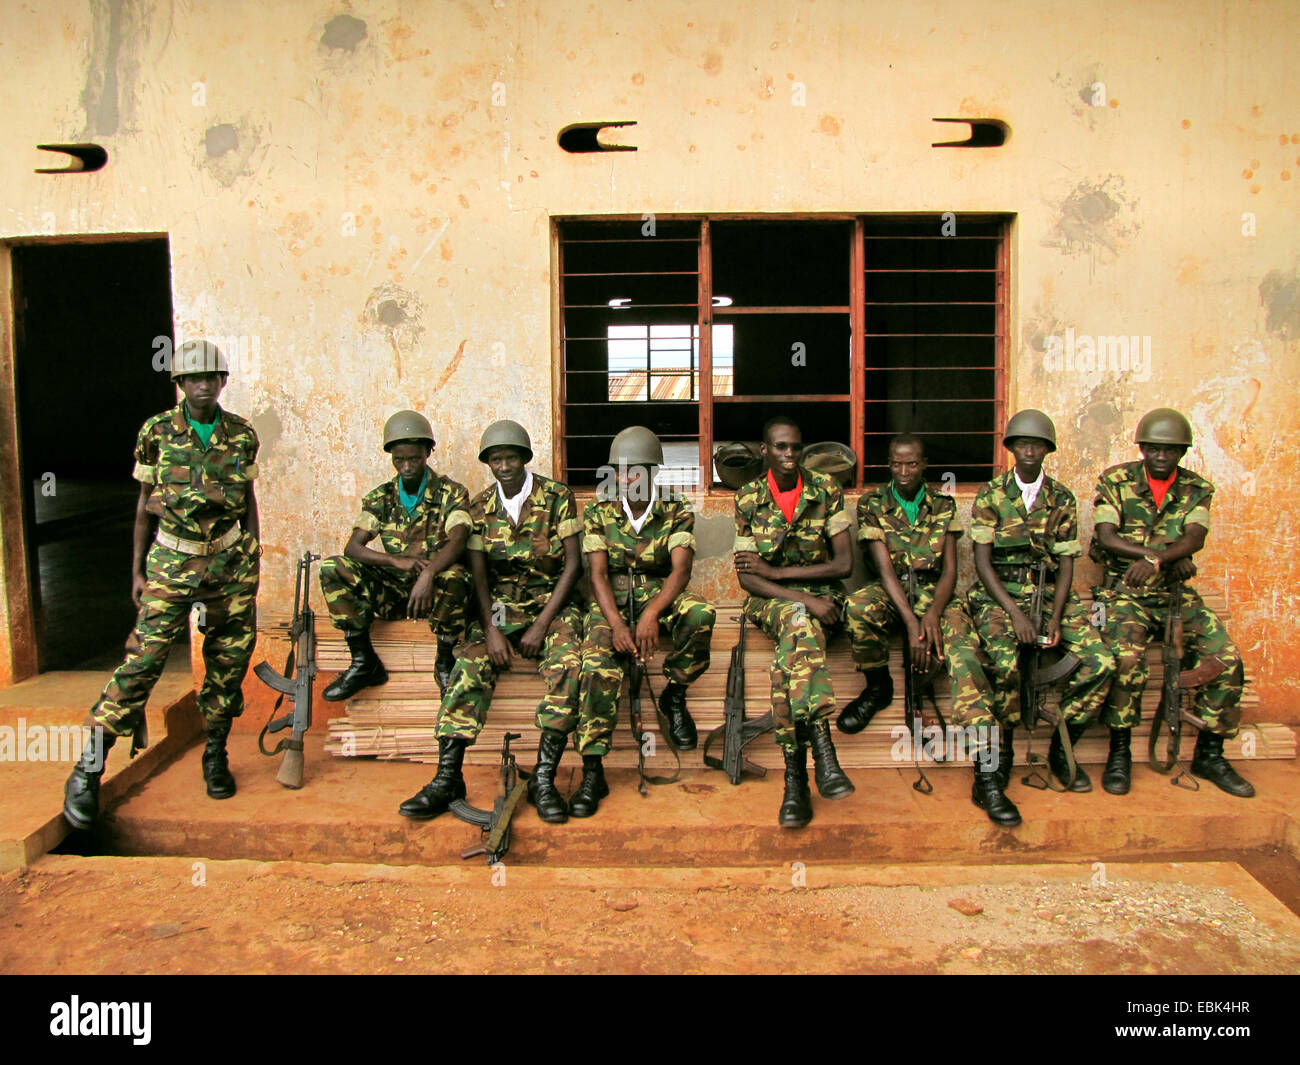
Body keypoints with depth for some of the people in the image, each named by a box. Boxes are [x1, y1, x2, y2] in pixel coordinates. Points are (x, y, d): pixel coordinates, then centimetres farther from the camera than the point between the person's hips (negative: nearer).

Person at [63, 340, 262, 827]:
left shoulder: (242, 435, 2)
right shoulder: (157, 432, -2)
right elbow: (144, 503, 4)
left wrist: (253, 559, 9)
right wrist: (137, 570, 3)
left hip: (229, 560, 2)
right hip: (173, 563, -2)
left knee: (229, 661, 4)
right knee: (144, 658, -9)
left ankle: (215, 756, 21)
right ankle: (88, 770, 1)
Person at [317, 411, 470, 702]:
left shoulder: (451, 493, -2)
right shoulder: (380, 498, 7)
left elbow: (458, 541, -20)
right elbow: (352, 548, -5)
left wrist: (428, 573, -39)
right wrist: (396, 561, -23)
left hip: (435, 589, -3)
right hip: (394, 591, 4)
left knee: (455, 576, -38)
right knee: (332, 568, -16)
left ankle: (444, 663, -16)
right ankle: (365, 662, -10)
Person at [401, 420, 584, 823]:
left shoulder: (557, 496, -4)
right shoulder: (481, 506, 6)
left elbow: (573, 563, -7)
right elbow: (478, 573, 3)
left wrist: (541, 624, -15)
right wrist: (491, 630, -13)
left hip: (551, 603, -2)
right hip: (500, 605, 3)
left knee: (566, 664, -31)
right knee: (469, 663, -24)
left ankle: (543, 779, -25)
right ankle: (447, 778, -22)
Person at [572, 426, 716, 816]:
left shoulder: (676, 513, 2)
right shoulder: (598, 513, 5)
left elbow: (680, 569, -12)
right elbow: (598, 573, -5)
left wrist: (651, 613, -31)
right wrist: (616, 623, -23)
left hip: (660, 596, 0)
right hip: (613, 602, 0)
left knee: (701, 614, -34)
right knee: (598, 662, -31)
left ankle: (674, 696, -8)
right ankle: (592, 772, -28)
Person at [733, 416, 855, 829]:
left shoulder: (826, 491, 2)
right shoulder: (747, 499, 3)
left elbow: (844, 562, -4)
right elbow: (746, 577, -4)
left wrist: (776, 571, -10)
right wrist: (802, 598, -20)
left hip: (822, 594, 0)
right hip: (769, 599, 0)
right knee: (800, 622, -37)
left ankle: (795, 778, -38)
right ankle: (823, 751, -44)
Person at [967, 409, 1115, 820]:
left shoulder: (1062, 499, 9)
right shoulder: (990, 495, 1)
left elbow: (1066, 563, 6)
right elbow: (982, 562, -5)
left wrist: (1055, 618, -10)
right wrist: (1015, 613, -17)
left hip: (1049, 592, 4)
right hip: (997, 594, -4)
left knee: (1101, 662, -17)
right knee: (1004, 666, -31)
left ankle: (1061, 748, 6)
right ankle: (992, 777, -19)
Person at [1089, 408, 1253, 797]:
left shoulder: (1198, 489, 7)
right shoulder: (1115, 481, 0)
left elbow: (1195, 538, -11)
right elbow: (1107, 538, -11)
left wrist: (1153, 560, -30)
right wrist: (1168, 555, -18)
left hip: (1176, 594, 3)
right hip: (1124, 592, -3)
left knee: (1227, 658, -14)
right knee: (1127, 656, -30)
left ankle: (1209, 755, 4)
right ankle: (1119, 754, -13)